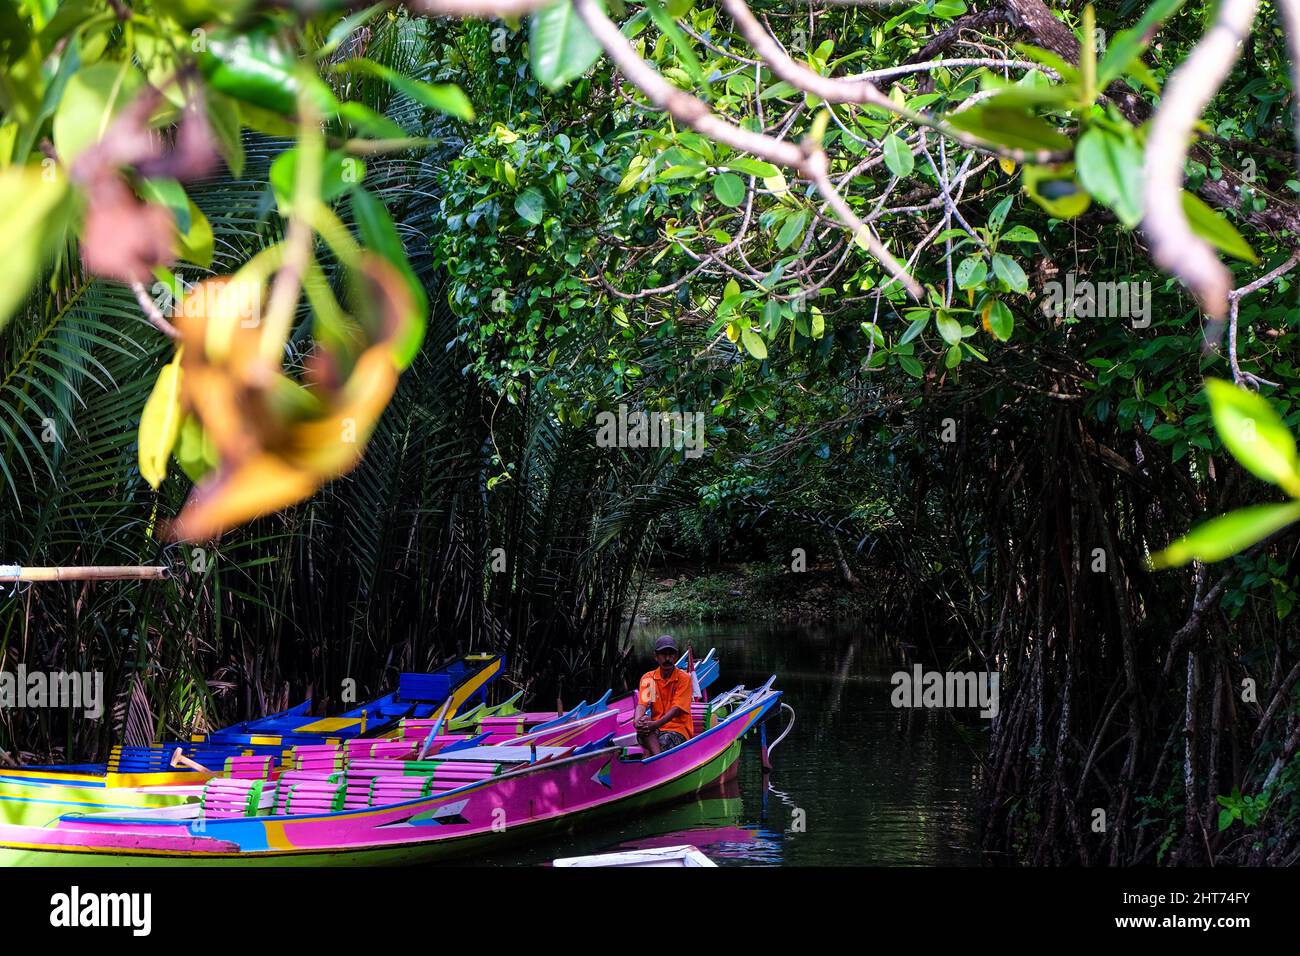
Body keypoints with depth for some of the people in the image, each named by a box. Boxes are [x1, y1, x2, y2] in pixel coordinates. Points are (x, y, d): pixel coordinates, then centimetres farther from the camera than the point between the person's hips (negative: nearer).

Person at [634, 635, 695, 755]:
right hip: (654, 731, 2)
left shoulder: (684, 678, 0)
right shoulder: (648, 678, 10)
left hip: (678, 728, -2)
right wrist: (638, 721, -29)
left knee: (664, 741, -37)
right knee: (643, 724, -34)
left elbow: (676, 709, -12)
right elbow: (642, 704, -4)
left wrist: (656, 724, -29)